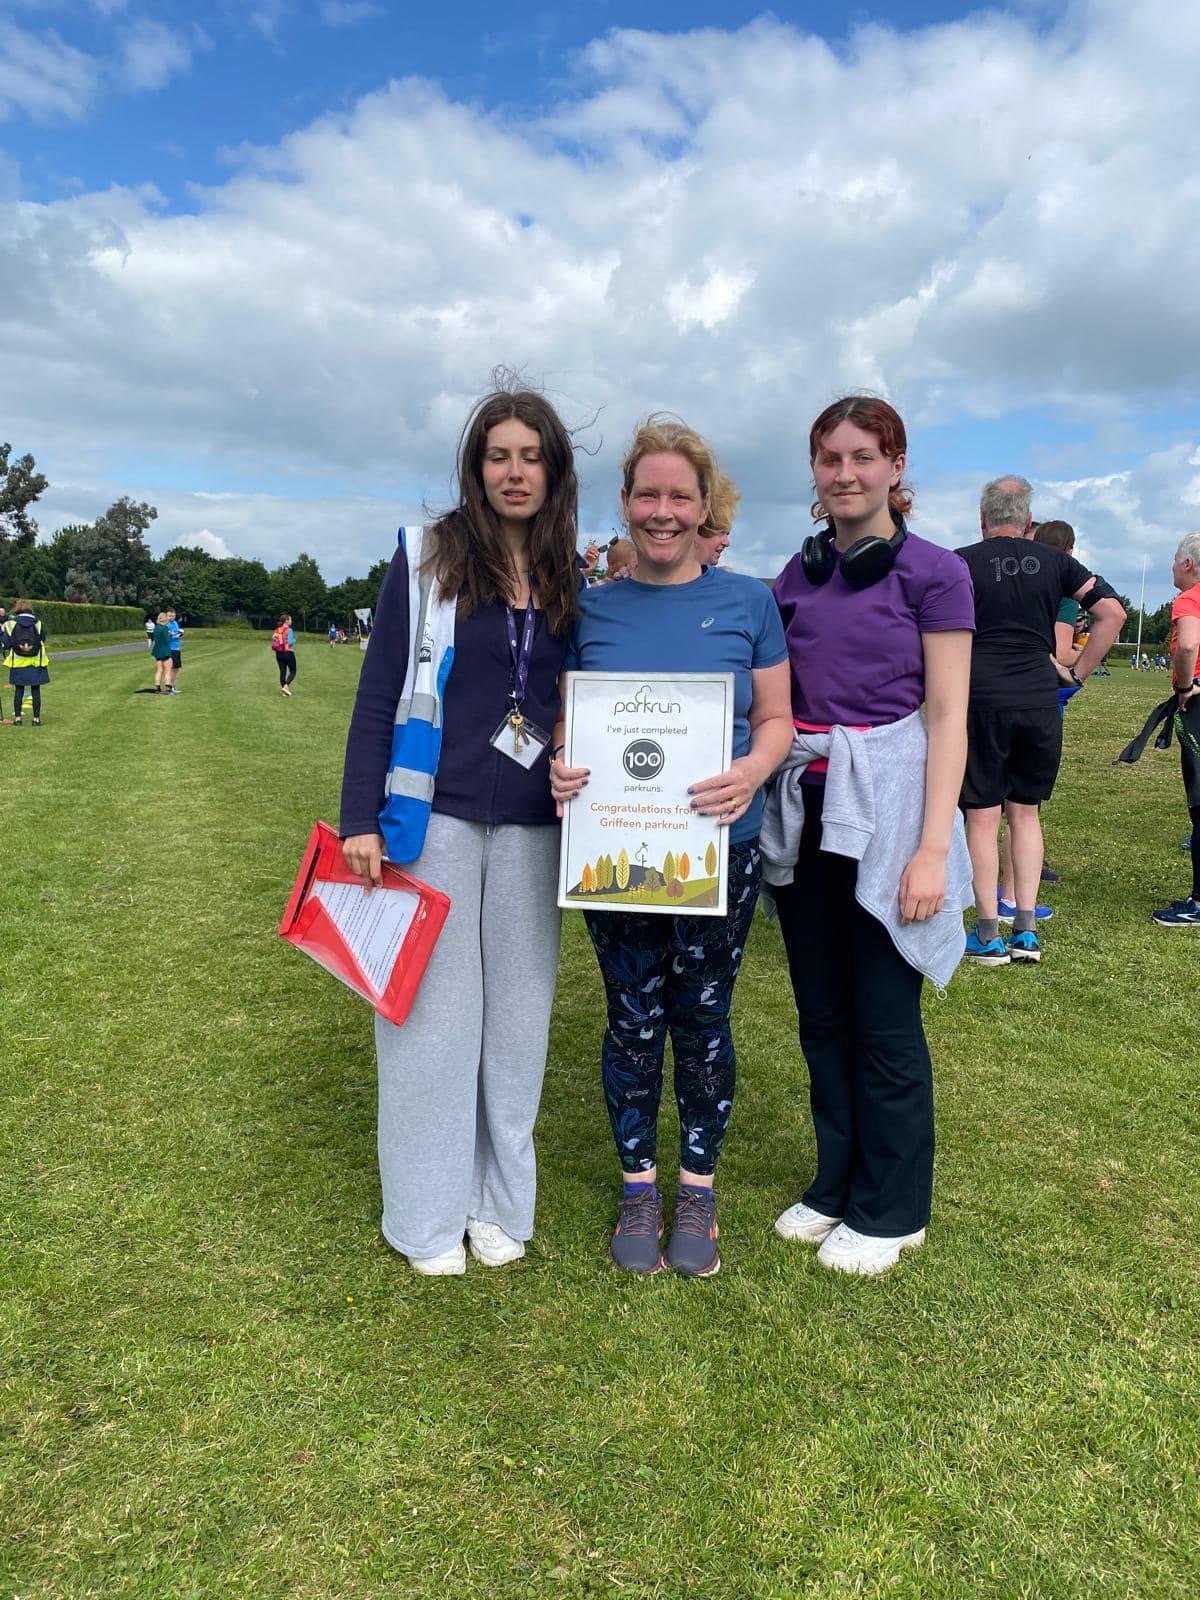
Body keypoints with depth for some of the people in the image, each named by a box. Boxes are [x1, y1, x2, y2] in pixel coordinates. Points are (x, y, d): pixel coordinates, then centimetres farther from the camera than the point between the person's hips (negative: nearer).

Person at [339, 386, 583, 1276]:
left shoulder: (573, 582, 7)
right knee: (434, 1006, 4)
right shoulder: (426, 559, -1)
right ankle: (429, 1215, 20)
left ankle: (501, 1201, 26)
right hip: (436, 818, -3)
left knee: (517, 1010, 10)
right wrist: (361, 819, -9)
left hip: (532, 828, 3)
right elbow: (380, 693, -3)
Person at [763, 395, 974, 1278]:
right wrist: (761, 793, 1)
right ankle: (836, 1182, 31)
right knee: (822, 1015, 13)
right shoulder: (796, 577, 10)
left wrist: (933, 847, -14)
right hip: (803, 811, 5)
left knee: (884, 1020, 4)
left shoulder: (932, 571, -4)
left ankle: (891, 1208, 23)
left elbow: (947, 718, -8)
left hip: (886, 807, -5)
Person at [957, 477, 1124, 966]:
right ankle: (1026, 930, 13)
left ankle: (988, 935, 7)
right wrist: (1077, 673, 10)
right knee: (1025, 812, 14)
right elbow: (1113, 612, 6)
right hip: (1041, 701, 3)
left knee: (982, 816, 4)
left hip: (982, 700, -3)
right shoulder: (1054, 562, 9)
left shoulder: (962, 563, 0)